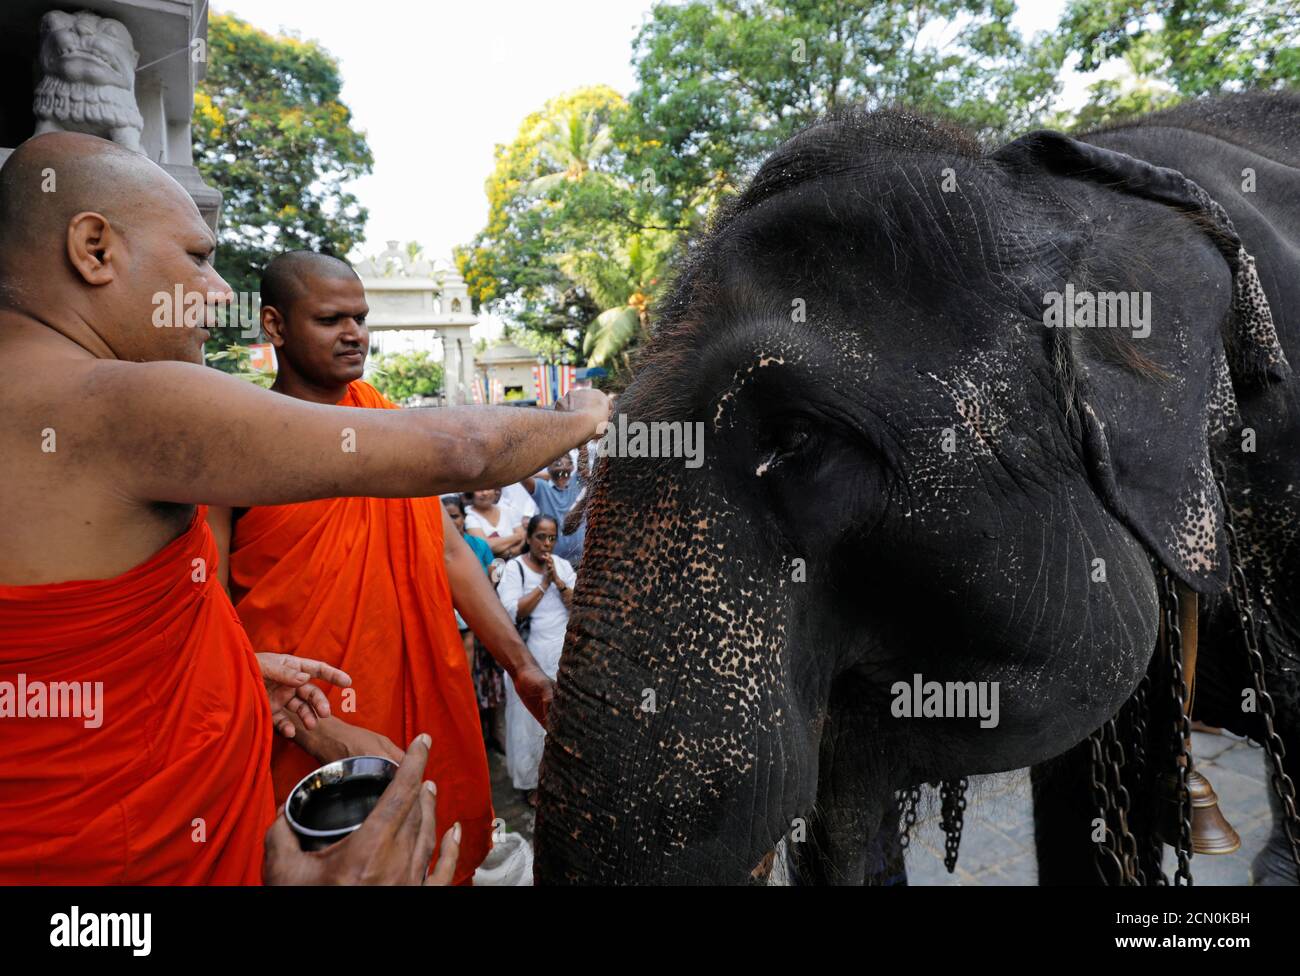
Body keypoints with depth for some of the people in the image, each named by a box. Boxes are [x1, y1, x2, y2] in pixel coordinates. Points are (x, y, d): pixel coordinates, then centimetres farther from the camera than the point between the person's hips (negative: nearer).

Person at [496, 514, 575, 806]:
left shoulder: (563, 565, 8)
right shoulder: (514, 567, -4)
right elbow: (513, 612, -15)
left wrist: (557, 580, -10)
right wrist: (544, 583, -13)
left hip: (563, 652, 4)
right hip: (529, 654, -3)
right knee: (530, 718, 3)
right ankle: (530, 781, 17)